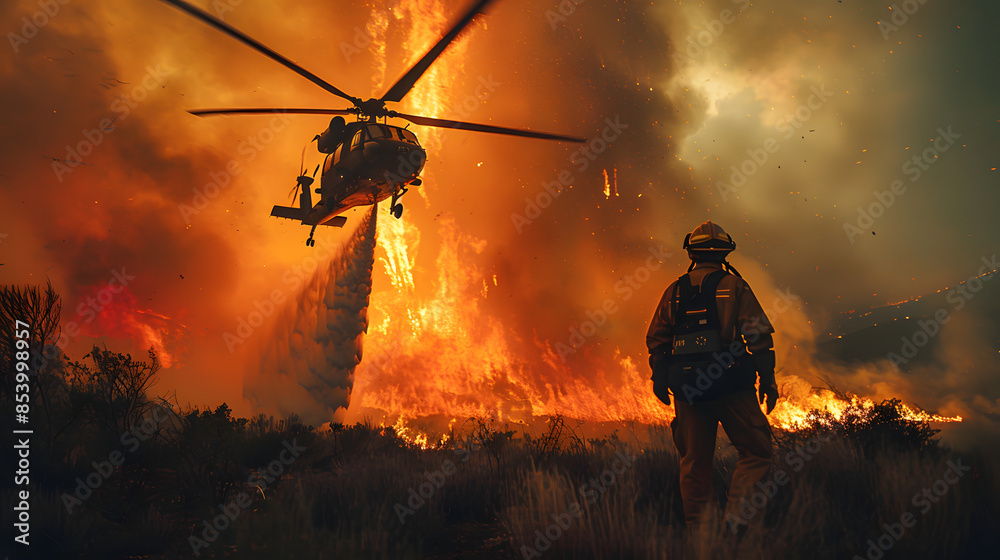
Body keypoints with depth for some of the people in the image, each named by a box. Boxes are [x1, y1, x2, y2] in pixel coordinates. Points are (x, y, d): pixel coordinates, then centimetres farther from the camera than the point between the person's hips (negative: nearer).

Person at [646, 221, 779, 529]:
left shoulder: (674, 291, 9)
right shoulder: (734, 286, -1)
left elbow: (656, 339, 9)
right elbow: (758, 337, -6)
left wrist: (660, 380, 15)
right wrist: (768, 379, -3)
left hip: (687, 389, 4)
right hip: (731, 386, -4)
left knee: (694, 461, 12)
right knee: (757, 452, 6)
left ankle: (694, 526, 13)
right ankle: (735, 512, -10)